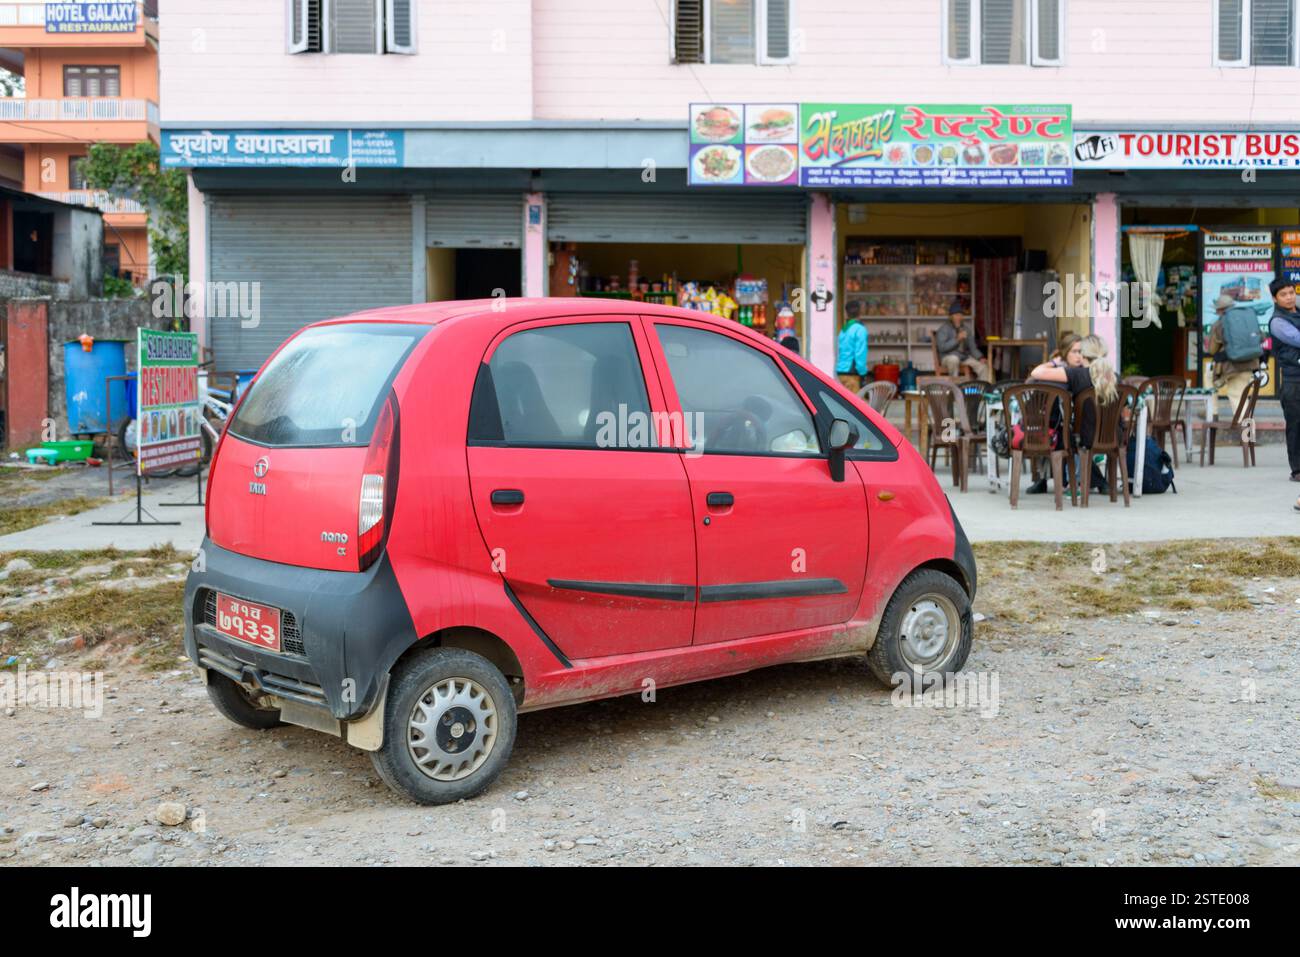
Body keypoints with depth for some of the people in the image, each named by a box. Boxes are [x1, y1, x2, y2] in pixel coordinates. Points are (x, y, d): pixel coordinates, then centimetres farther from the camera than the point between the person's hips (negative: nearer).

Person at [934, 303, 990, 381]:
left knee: (983, 367, -13)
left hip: (964, 357, 6)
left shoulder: (966, 329, 12)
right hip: (948, 357, -6)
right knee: (954, 358, -40)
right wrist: (957, 339, -27)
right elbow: (942, 347, -21)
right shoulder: (944, 329, -7)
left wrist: (980, 358, -3)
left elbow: (972, 347, 14)